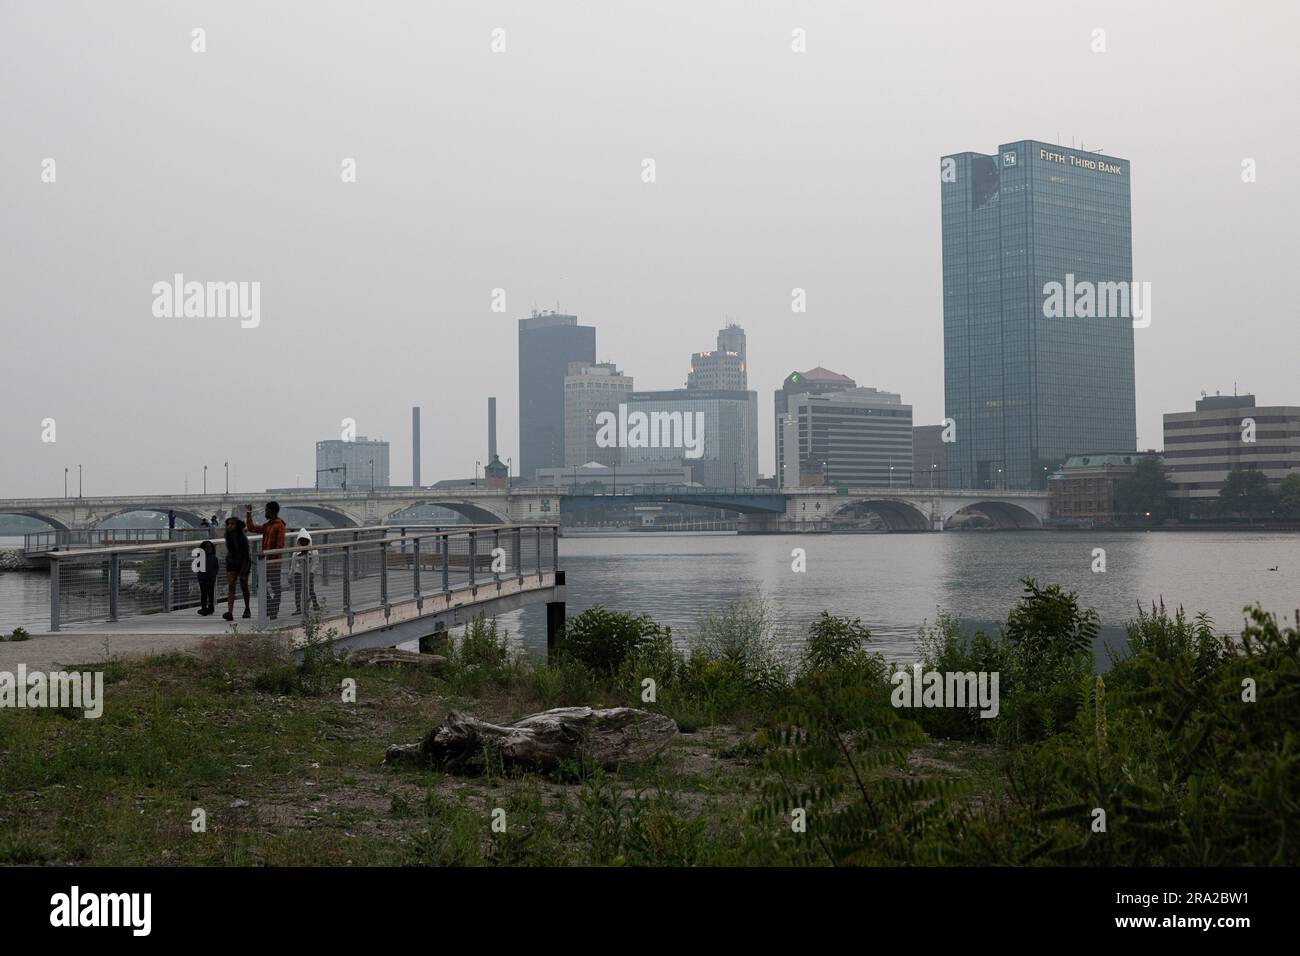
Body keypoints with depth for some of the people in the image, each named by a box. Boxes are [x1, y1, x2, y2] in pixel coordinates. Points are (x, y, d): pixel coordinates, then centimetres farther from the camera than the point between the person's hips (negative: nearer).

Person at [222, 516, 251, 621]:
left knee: (244, 586, 9)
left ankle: (247, 609, 32)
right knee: (230, 586, -12)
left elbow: (246, 557, -28)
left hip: (243, 563, -4)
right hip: (231, 562, 4)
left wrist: (243, 573, -33)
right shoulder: (228, 535, -11)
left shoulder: (243, 538, -27)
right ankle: (230, 613, -24)